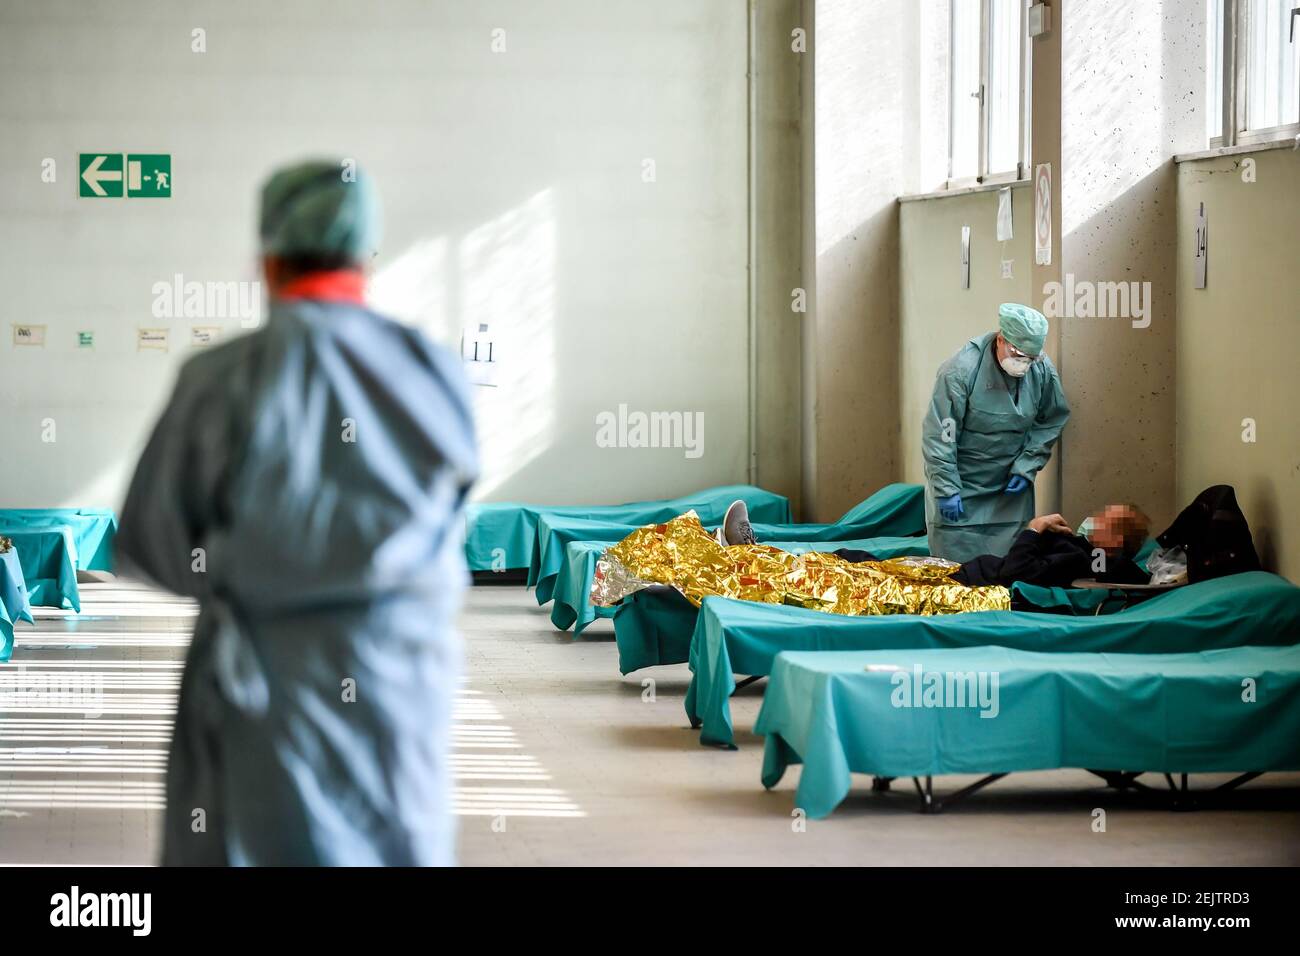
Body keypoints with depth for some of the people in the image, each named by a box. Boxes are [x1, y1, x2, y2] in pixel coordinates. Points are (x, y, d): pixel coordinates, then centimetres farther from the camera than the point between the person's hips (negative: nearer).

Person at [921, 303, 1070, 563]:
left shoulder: (1043, 369, -8)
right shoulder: (961, 370, -22)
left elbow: (1050, 424, 6)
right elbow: (938, 436, -18)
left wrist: (1026, 468, -4)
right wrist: (947, 490, -18)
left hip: (1011, 490, 4)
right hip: (961, 488, -4)